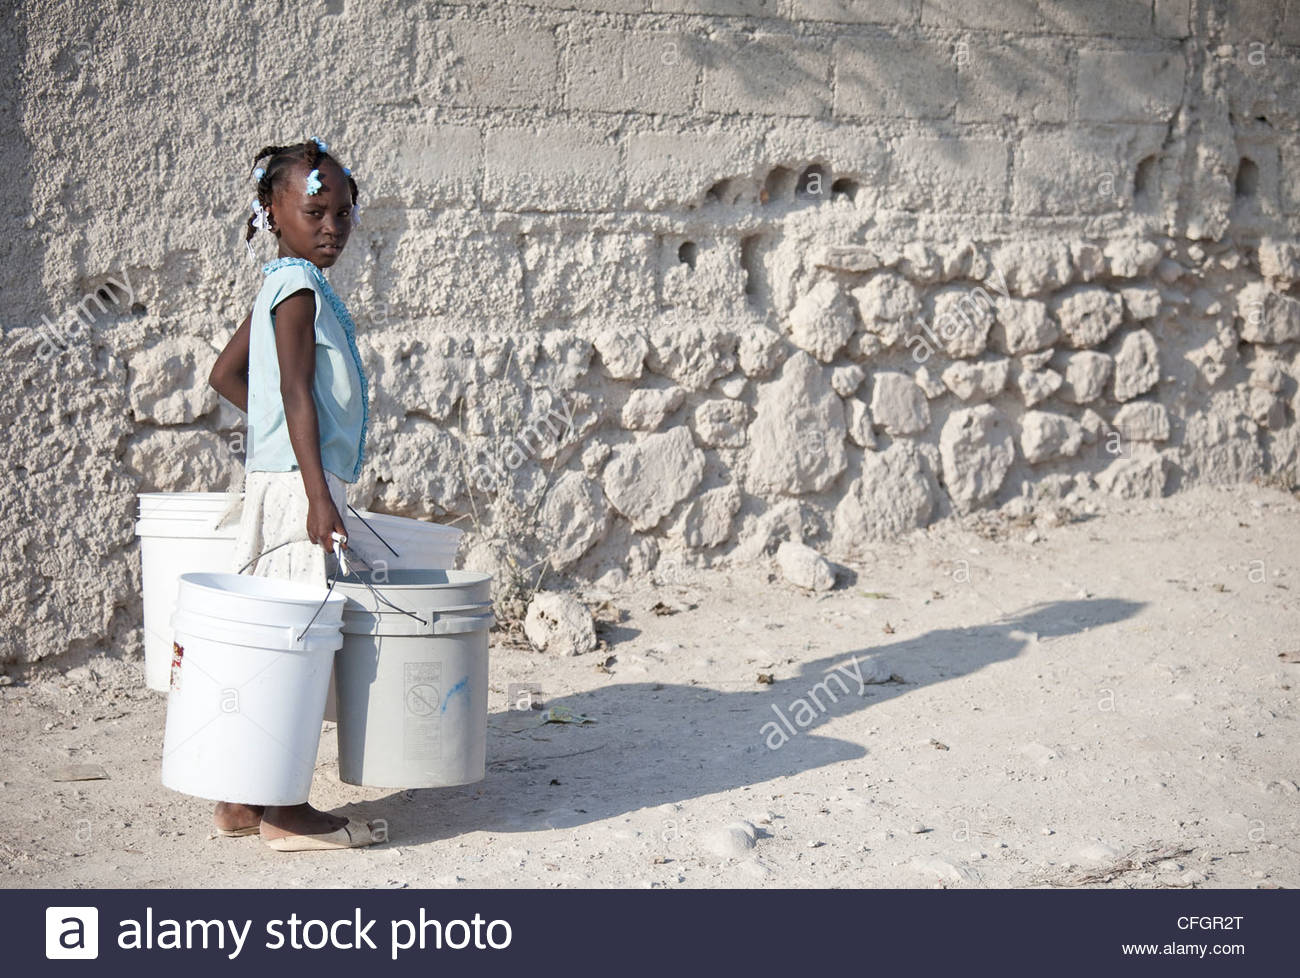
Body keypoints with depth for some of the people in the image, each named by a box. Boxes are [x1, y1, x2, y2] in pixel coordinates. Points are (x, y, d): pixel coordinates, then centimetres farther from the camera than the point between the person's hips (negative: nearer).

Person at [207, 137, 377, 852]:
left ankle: (242, 800, 18)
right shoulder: (299, 289, -12)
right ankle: (283, 811, -1)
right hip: (296, 482, -10)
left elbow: (224, 374, 24)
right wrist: (318, 492, -22)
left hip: (280, 480, 10)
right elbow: (298, 392, -19)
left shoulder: (283, 286, 17)